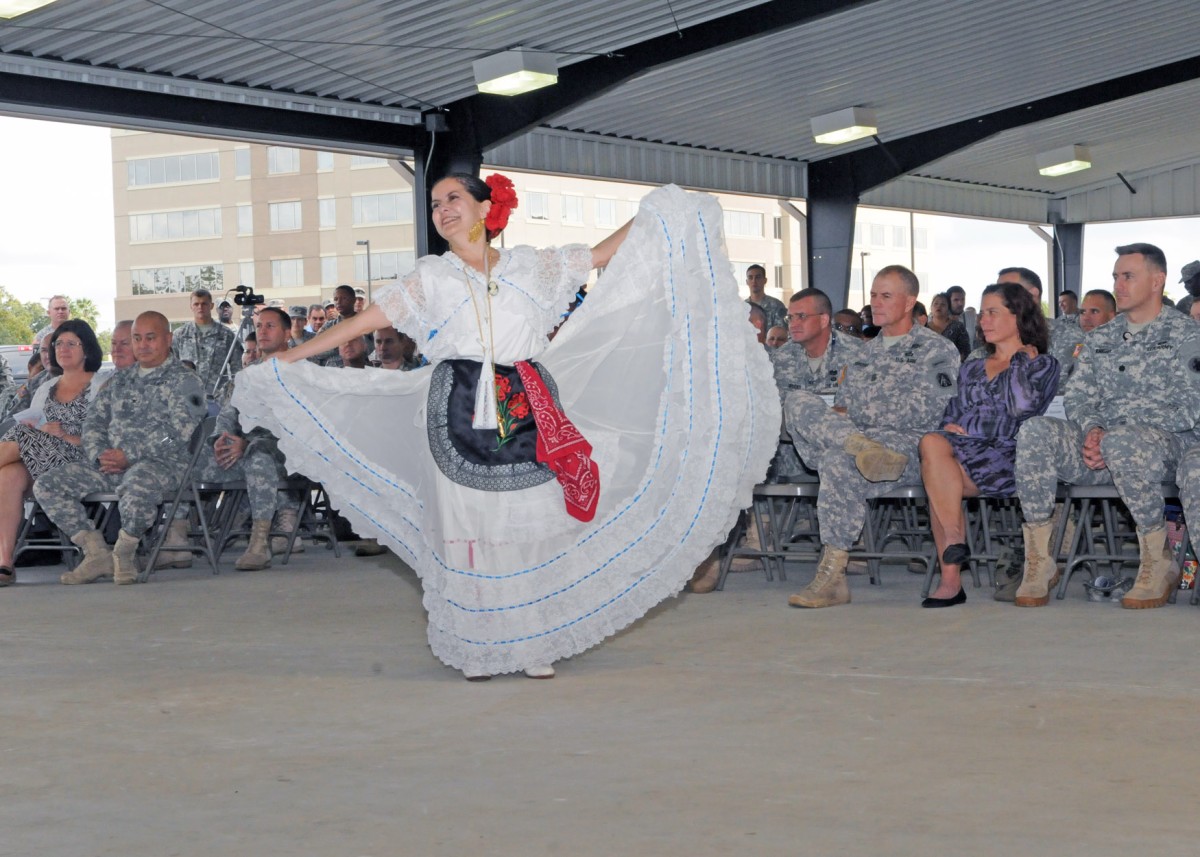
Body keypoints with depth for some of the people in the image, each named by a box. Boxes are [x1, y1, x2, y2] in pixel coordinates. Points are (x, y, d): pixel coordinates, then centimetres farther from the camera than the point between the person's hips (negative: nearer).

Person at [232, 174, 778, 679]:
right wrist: (286, 358, 3)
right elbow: (362, 322, 6)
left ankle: (535, 644, 8)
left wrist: (658, 214, 13)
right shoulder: (430, 277, 8)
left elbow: (604, 254, 18)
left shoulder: (530, 266, 12)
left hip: (528, 410, 1)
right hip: (460, 413, -1)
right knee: (467, 528, -3)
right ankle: (476, 648, 5)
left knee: (533, 526, 0)